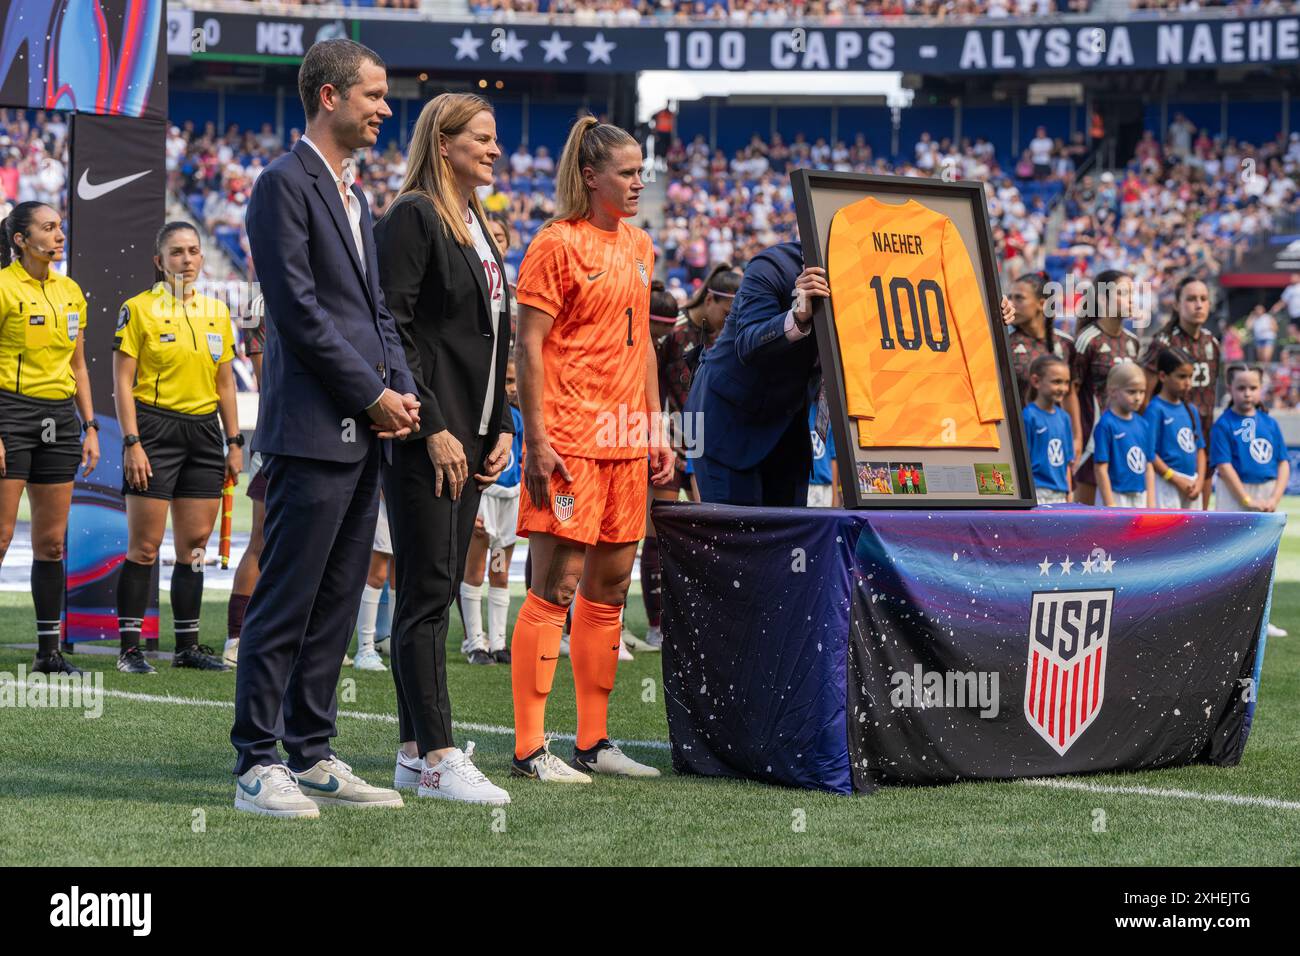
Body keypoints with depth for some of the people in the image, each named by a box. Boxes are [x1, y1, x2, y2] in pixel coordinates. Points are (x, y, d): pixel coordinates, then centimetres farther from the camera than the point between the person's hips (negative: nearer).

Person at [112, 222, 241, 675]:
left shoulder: (217, 312, 12)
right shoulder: (138, 309, -3)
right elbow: (123, 381, -6)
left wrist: (234, 442, 11)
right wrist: (132, 442, -13)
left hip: (204, 433, 5)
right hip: (154, 427, -5)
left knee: (195, 543, 6)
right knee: (144, 544, -5)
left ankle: (187, 644, 12)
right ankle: (129, 647, -1)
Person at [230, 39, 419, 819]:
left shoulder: (356, 197, 20)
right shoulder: (285, 184, -8)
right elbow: (299, 312, -14)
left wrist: (404, 391, 5)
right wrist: (374, 397, -12)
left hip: (365, 432, 9)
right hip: (313, 427, -9)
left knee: (337, 605, 10)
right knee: (286, 603, -6)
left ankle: (313, 755, 16)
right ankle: (258, 765, -2)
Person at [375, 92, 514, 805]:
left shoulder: (477, 226, 19)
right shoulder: (413, 216, -8)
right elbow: (392, 328, -15)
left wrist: (500, 427, 13)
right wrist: (431, 429, -18)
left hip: (468, 437, 9)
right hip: (425, 435, -9)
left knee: (437, 592, 9)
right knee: (427, 593, -8)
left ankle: (416, 751, 13)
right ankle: (436, 756, -8)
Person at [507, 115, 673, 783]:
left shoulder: (638, 244, 16)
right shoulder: (557, 244, -8)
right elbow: (528, 345, -11)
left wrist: (657, 429, 16)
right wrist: (538, 440, -17)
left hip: (626, 440, 8)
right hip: (570, 439, -8)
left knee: (610, 588, 9)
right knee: (556, 589, -8)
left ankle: (593, 742, 16)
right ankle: (530, 749, -5)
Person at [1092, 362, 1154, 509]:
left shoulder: (1142, 424, 7)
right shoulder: (1106, 424, -12)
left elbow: (1148, 467, 12)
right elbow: (1101, 468, -14)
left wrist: (1151, 502, 8)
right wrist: (1110, 505, -16)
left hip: (1140, 498, 6)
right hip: (1117, 497, -6)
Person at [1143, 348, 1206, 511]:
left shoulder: (1191, 410, 11)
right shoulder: (1156, 409, -10)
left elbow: (1200, 449, 15)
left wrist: (1199, 481, 0)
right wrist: (1177, 480, -15)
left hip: (1192, 485, 7)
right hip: (1166, 483, -7)